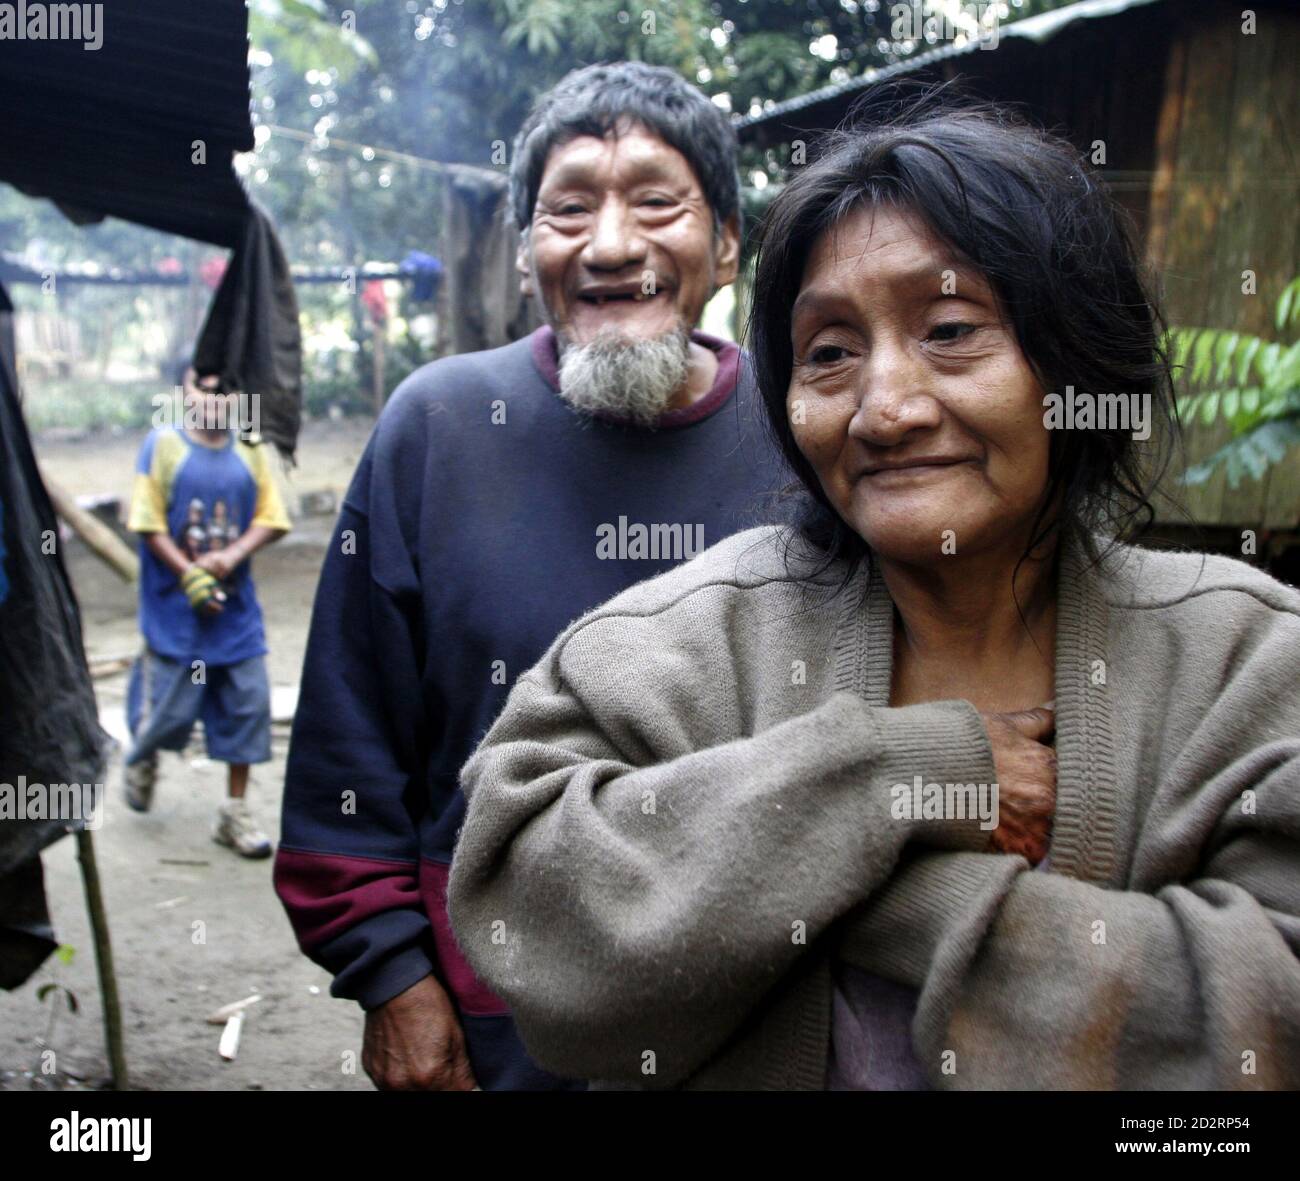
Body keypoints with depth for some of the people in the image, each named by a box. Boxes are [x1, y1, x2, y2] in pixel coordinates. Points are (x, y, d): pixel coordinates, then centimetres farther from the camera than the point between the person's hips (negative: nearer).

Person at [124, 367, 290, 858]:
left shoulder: (250, 452, 4)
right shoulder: (162, 445, -5)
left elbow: (270, 519, 4)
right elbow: (148, 523, -7)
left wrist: (231, 557, -11)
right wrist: (190, 577, -12)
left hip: (236, 607, 3)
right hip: (175, 610, -3)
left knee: (247, 706, 3)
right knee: (171, 708, 3)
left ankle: (236, 810, 17)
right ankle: (142, 758, 39)